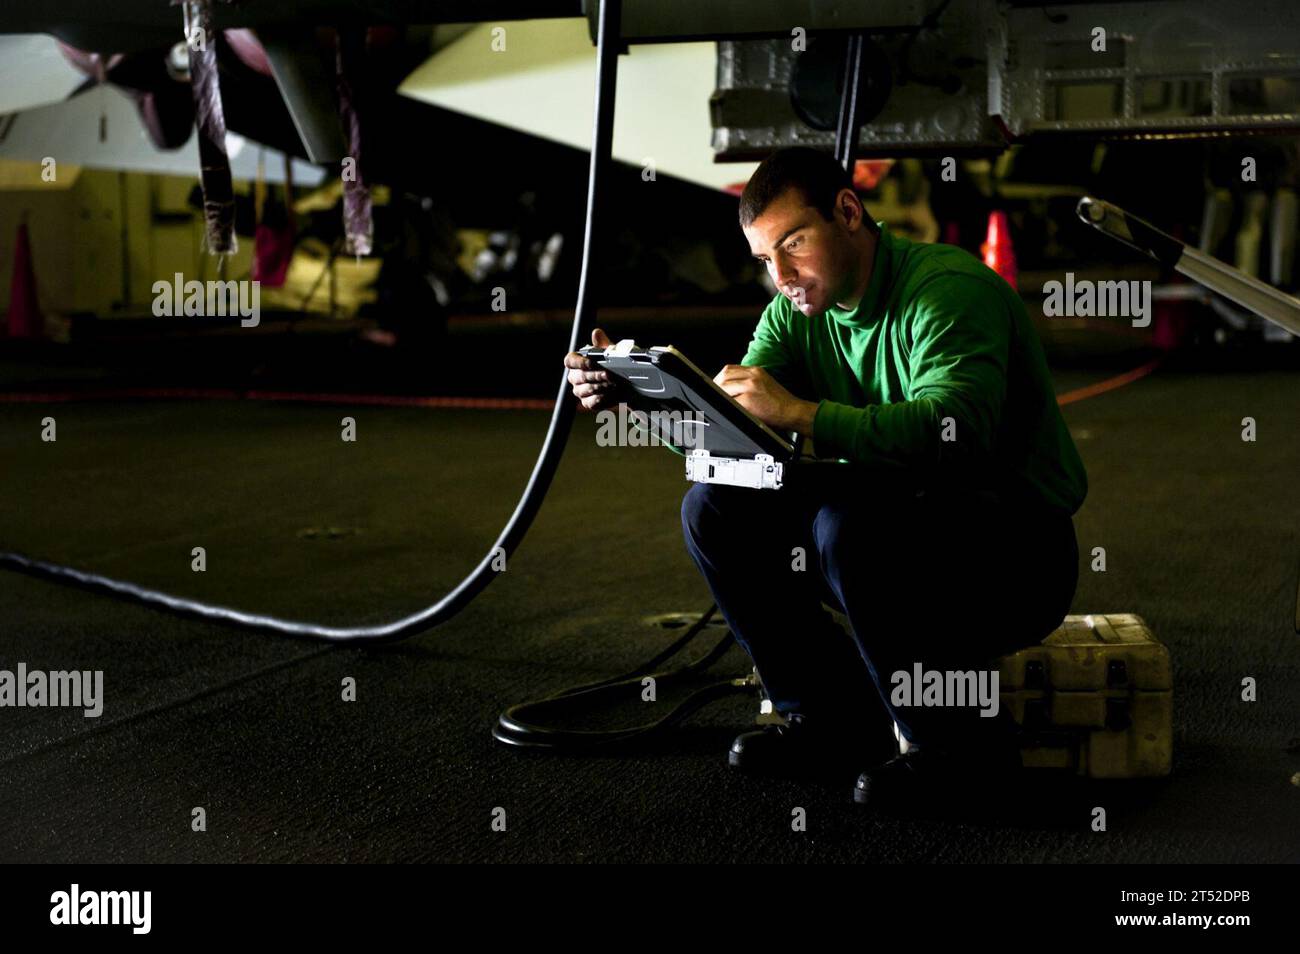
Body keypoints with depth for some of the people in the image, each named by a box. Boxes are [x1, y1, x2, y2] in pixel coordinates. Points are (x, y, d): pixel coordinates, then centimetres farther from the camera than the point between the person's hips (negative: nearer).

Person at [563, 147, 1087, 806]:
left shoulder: (950, 290, -20)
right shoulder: (796, 314, 4)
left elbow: (954, 429, -37)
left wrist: (801, 415, -42)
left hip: (1019, 561, -7)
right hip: (904, 524, 8)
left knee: (850, 522, -35)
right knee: (717, 506, -6)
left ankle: (960, 741, -14)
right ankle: (838, 721, 3)